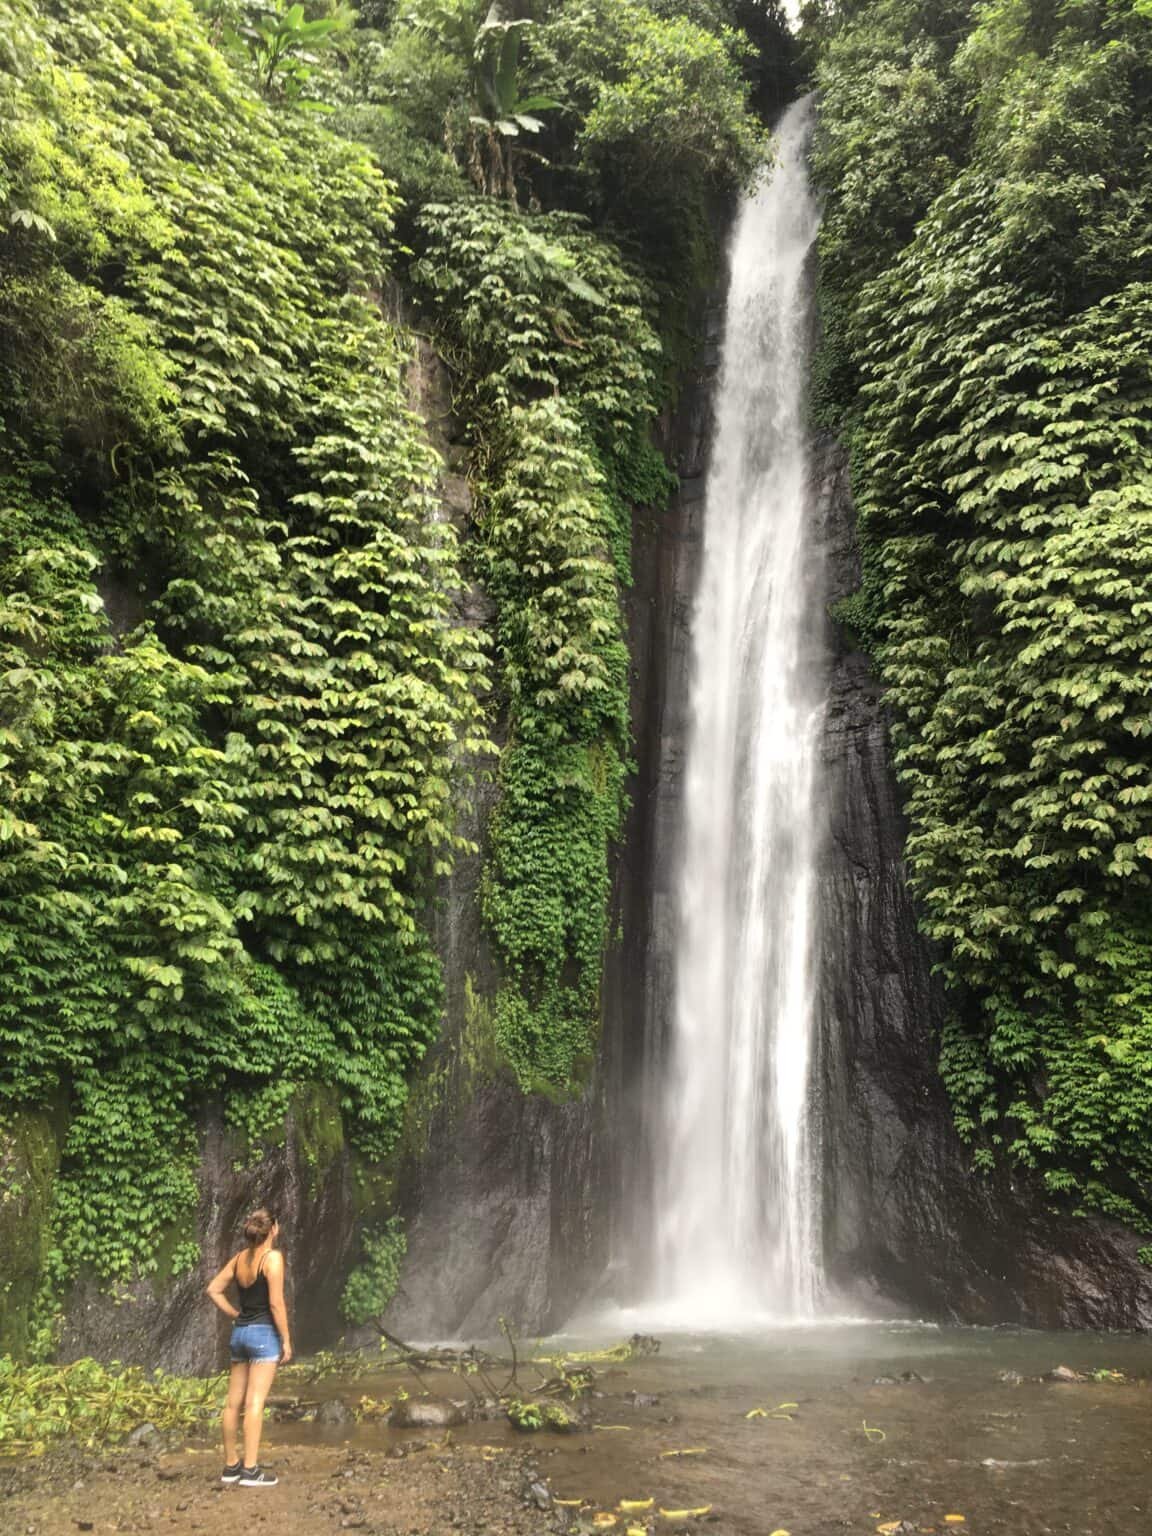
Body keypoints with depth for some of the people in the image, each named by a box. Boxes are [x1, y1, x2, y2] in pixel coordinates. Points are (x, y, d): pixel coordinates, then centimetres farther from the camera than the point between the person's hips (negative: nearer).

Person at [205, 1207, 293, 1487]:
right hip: (264, 1333, -7)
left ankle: (230, 1466, 19)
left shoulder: (239, 1258, 8)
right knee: (255, 1403, -6)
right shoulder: (272, 1257, -12)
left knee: (234, 1402, 11)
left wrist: (235, 1315, 13)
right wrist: (286, 1339, -8)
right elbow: (276, 1303, -15)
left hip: (240, 1332, 7)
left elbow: (213, 1289, 10)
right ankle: (250, 1470, -4)